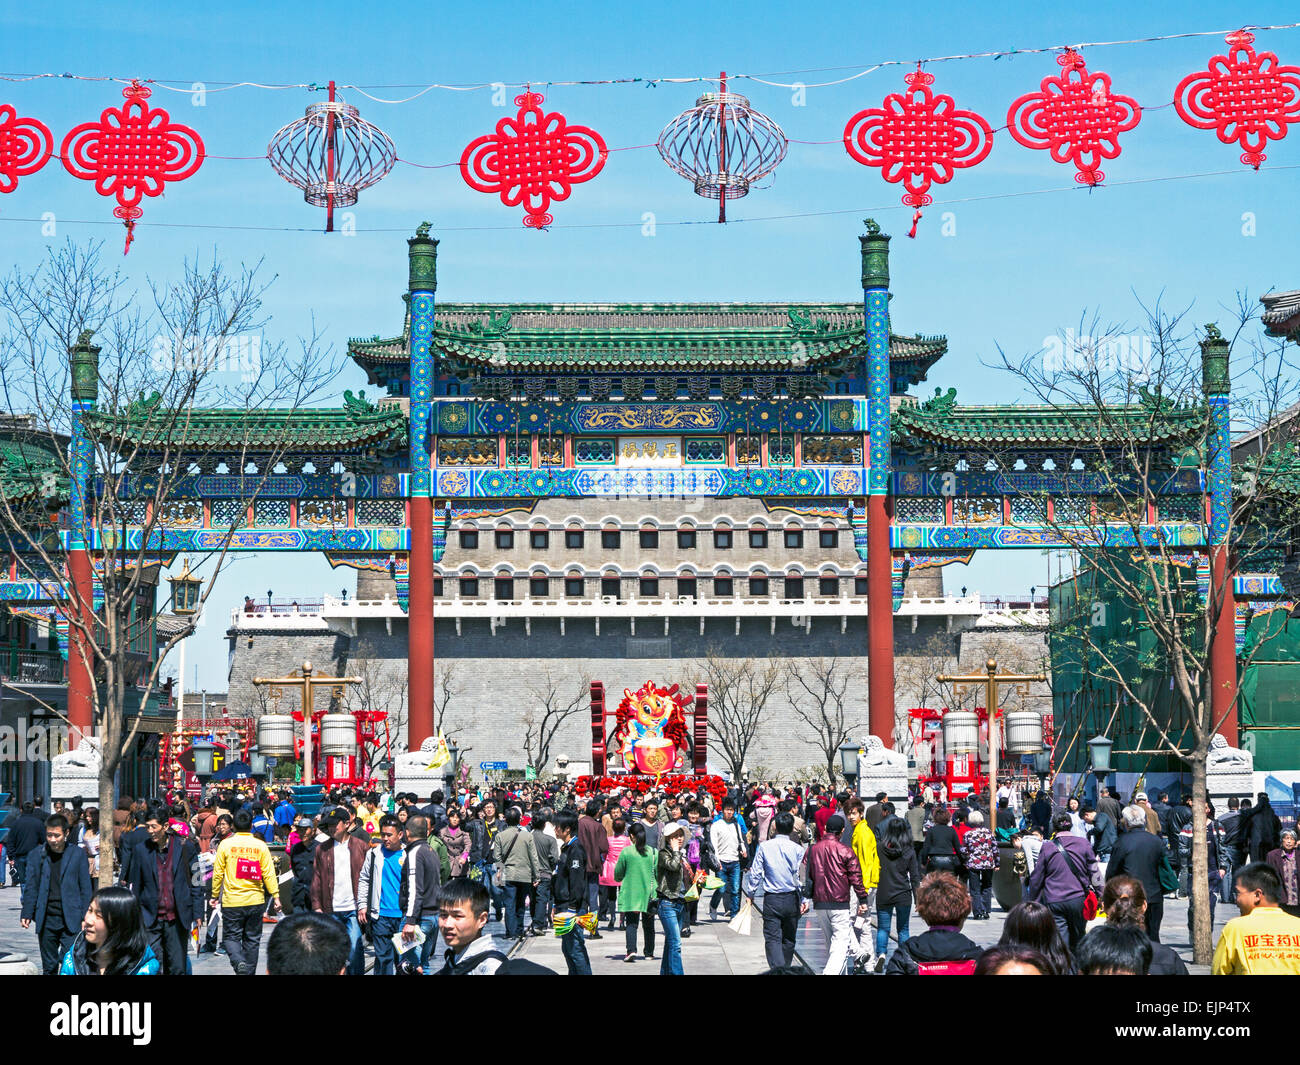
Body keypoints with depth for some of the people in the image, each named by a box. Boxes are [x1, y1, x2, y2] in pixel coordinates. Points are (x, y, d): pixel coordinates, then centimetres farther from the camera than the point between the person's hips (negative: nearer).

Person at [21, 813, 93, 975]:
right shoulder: (36, 856, 6)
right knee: (49, 967, 10)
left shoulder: (78, 854, 2)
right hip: (46, 921, 2)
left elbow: (85, 888, 3)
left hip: (70, 920, -2)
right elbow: (31, 888, 9)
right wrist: (27, 914, 0)